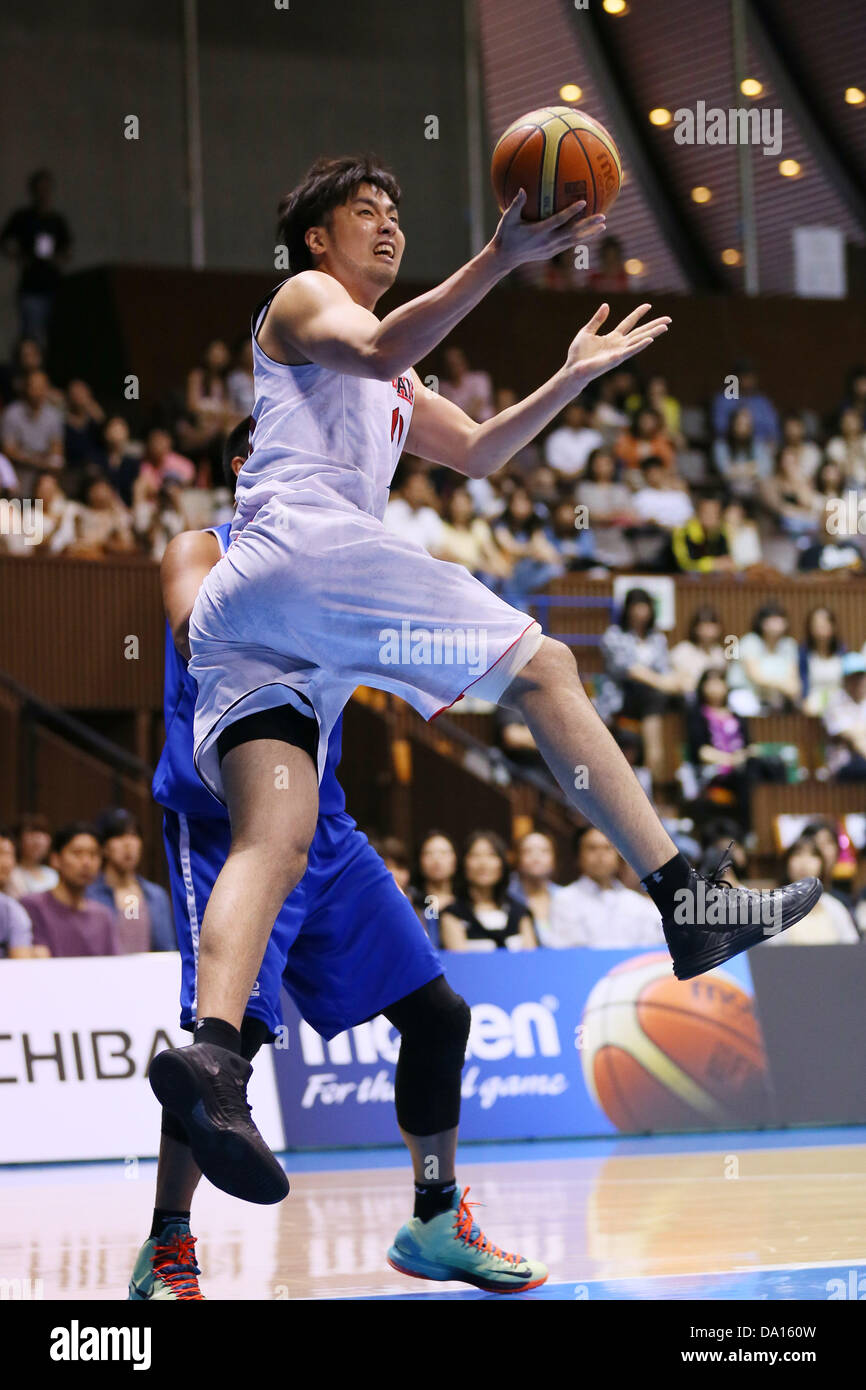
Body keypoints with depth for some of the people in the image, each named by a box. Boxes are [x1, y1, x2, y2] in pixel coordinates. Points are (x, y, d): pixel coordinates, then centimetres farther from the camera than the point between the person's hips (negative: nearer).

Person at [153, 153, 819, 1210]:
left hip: (234, 610, 9)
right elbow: (379, 350, -13)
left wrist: (573, 378, 34)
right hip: (306, 543, -9)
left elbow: (475, 452, 42)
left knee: (271, 839, -11)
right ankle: (689, 906, -9)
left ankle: (209, 1051, -33)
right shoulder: (303, 298, 10)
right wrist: (503, 258, -21)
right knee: (543, 666, -5)